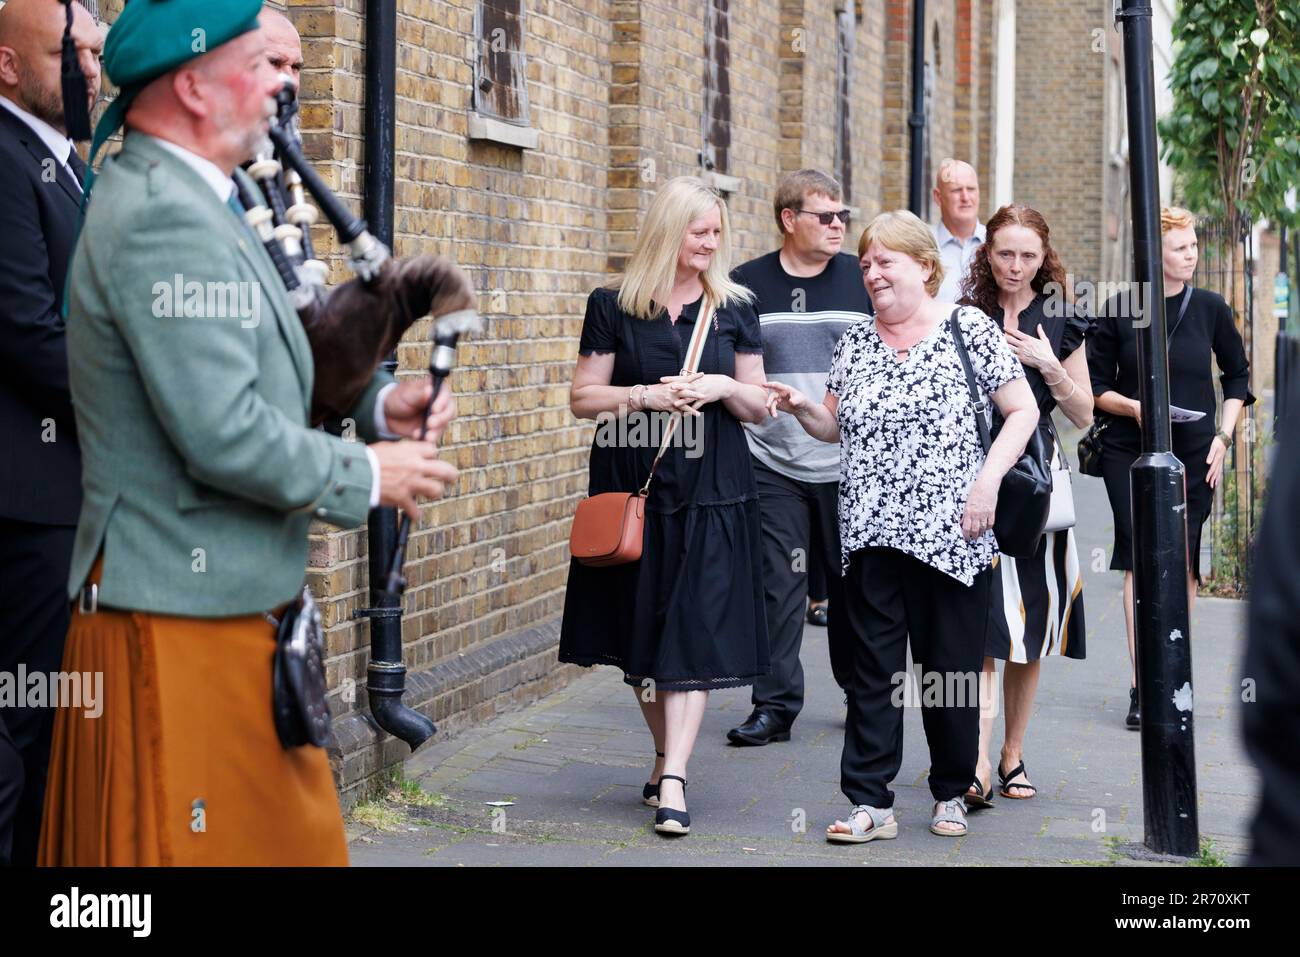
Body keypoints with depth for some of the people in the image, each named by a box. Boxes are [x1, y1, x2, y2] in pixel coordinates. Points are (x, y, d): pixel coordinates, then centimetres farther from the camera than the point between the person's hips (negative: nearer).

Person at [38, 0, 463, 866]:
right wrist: (365, 475, -11)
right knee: (202, 837, -2)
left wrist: (374, 404, 6)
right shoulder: (164, 220, -19)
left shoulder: (189, 202, 14)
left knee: (288, 831, 14)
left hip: (229, 604, 10)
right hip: (183, 620, -10)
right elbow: (222, 433, -24)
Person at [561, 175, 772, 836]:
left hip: (711, 492, 0)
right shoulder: (615, 307, 2)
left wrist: (722, 388, -10)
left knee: (691, 632, -8)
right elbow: (583, 398, 3)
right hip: (632, 488, 0)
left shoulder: (733, 308, 7)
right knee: (639, 633, 7)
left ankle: (672, 780, -11)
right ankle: (668, 752, 26)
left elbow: (758, 405, 11)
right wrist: (646, 395, -13)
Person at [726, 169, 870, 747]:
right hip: (772, 465, 0)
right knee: (779, 585, 0)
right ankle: (774, 705, 8)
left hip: (850, 466, 0)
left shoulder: (863, 280, 4)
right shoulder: (746, 285, 3)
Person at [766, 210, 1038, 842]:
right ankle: (870, 803, 3)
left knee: (952, 666, 6)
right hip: (873, 532, 3)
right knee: (873, 667, 1)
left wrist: (987, 482, -12)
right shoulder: (855, 343, 11)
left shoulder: (969, 328, -1)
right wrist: (801, 408, -3)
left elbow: (1022, 411, -2)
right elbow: (836, 426, 18)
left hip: (952, 534, -3)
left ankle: (952, 791, 21)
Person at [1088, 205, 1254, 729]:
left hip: (1194, 455, 2)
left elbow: (1237, 375, 15)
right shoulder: (1118, 311, -1)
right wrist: (1133, 406, -14)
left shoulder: (1209, 308, 4)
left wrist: (1223, 436, 4)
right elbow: (1096, 386, 5)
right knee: (1140, 561, -10)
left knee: (1182, 563, 3)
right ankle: (1141, 688, -11)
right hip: (1129, 452, -2)